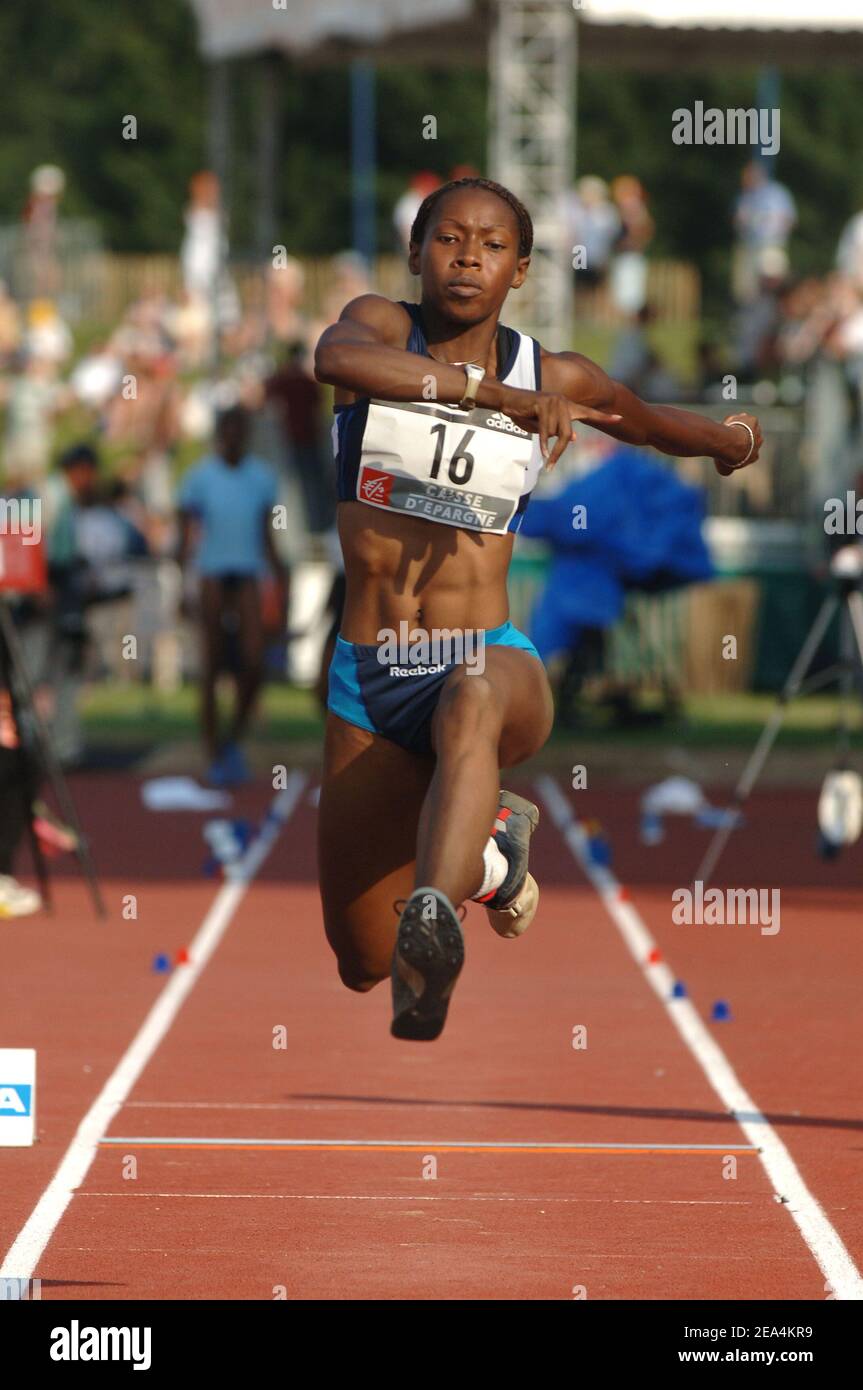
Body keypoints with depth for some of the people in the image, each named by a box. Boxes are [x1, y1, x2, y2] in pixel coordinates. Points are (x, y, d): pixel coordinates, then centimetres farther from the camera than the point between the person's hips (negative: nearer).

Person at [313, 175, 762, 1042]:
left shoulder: (556, 378, 6)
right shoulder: (382, 327, 1)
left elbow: (647, 422, 30)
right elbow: (335, 359, -26)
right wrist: (494, 393, -31)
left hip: (492, 663, -2)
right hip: (367, 677, 2)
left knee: (470, 706, -42)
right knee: (362, 965, 6)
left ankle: (434, 921, -66)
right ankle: (489, 841, 37)